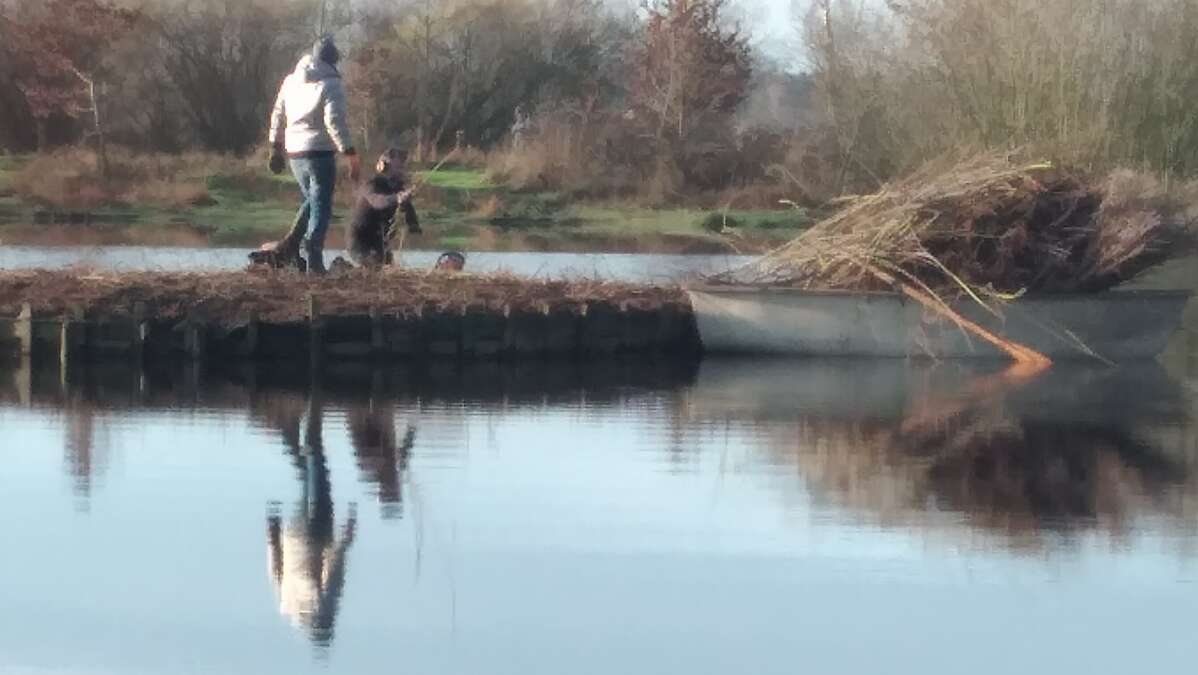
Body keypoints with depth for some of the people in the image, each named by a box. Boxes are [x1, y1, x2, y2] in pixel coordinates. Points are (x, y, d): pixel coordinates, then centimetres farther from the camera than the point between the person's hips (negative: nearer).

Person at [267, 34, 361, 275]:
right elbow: (335, 121, -18)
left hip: (294, 152, 6)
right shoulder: (330, 84, -9)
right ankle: (314, 261, -7)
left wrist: (276, 147, 27)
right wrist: (351, 154, -18)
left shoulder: (291, 81, 11)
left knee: (311, 200, 23)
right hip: (320, 152, -6)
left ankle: (289, 245, 7)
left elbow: (278, 116, 17)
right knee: (321, 207, -1)